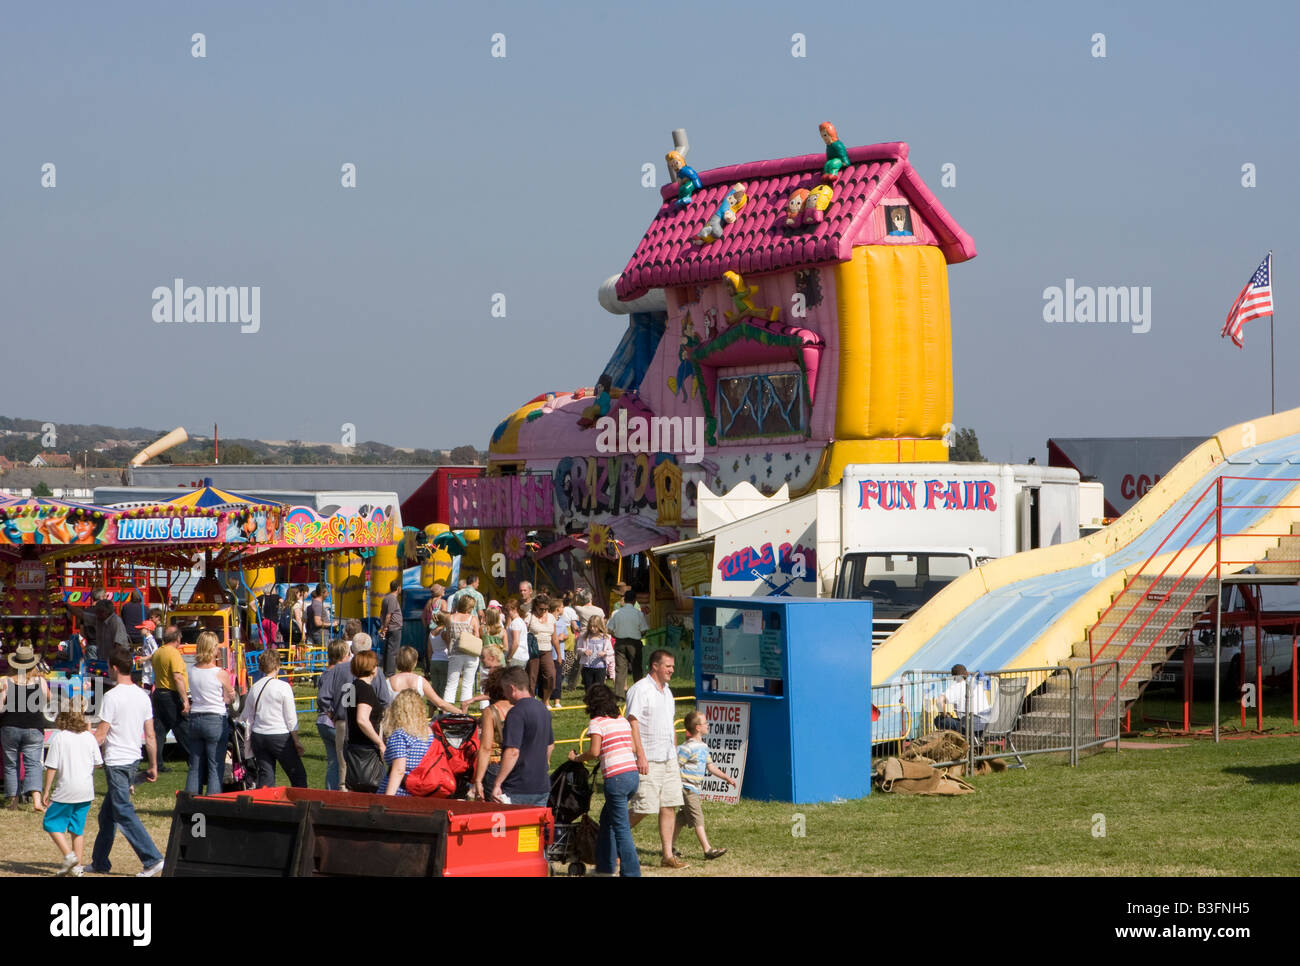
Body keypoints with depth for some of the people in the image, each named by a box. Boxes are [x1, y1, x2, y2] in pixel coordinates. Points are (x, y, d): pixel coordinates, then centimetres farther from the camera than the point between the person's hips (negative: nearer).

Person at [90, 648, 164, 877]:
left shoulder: (112, 697, -13)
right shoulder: (143, 696, 8)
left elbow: (101, 735, -13)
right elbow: (150, 736, 10)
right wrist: (153, 766, 16)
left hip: (115, 761, -8)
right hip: (133, 760, 8)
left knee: (124, 813, -8)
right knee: (107, 814, 17)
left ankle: (153, 860, -15)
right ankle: (100, 862, 24)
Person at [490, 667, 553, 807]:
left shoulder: (516, 713, -16)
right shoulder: (542, 709, 12)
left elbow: (513, 752, -24)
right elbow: (550, 746, 24)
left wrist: (497, 784, -23)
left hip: (518, 790, -8)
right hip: (542, 787, 8)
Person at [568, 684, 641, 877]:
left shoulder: (597, 723, -5)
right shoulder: (622, 720, 16)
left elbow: (594, 752, -14)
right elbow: (633, 748, 15)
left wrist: (576, 758, 2)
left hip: (616, 778, -8)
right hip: (633, 774, 8)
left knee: (621, 828, -4)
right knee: (607, 819, 21)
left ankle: (632, 871, -6)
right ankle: (604, 868, 27)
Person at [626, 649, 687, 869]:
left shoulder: (666, 691, 17)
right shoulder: (640, 690, -9)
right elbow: (632, 723, -15)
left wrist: (675, 756, 22)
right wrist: (641, 755, -21)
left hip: (668, 759, 8)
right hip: (648, 760, -8)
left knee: (669, 807, 3)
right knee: (643, 809, -8)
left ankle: (668, 856, 5)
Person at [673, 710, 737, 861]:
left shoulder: (703, 747, 13)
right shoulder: (687, 748, -18)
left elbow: (710, 766, 21)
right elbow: (674, 767, -18)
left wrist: (727, 778, 18)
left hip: (694, 789, 10)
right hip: (686, 788, -10)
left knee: (682, 818, 15)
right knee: (697, 818, -11)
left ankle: (671, 847, 23)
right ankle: (707, 850, -13)